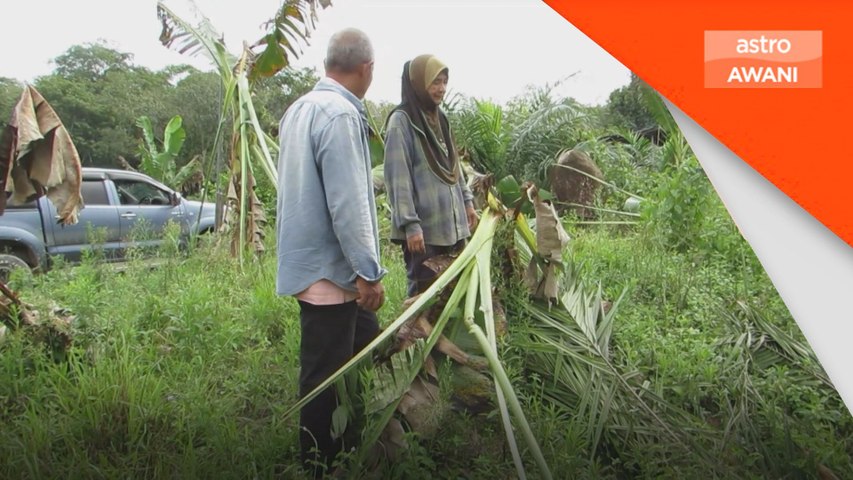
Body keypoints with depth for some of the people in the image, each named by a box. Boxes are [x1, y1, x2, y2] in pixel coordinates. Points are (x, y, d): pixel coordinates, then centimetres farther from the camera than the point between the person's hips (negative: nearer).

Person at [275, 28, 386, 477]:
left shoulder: (299, 108, 12)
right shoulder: (341, 115, -18)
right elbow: (348, 204, -23)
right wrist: (369, 272, -18)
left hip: (310, 261, 10)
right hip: (330, 269, -10)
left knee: (367, 348, 18)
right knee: (324, 375, 2)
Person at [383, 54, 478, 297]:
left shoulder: (439, 118, 14)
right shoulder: (401, 121, -10)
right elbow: (398, 178, -16)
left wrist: (467, 200, 18)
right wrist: (410, 224, -20)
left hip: (452, 224, 8)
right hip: (423, 228, -8)